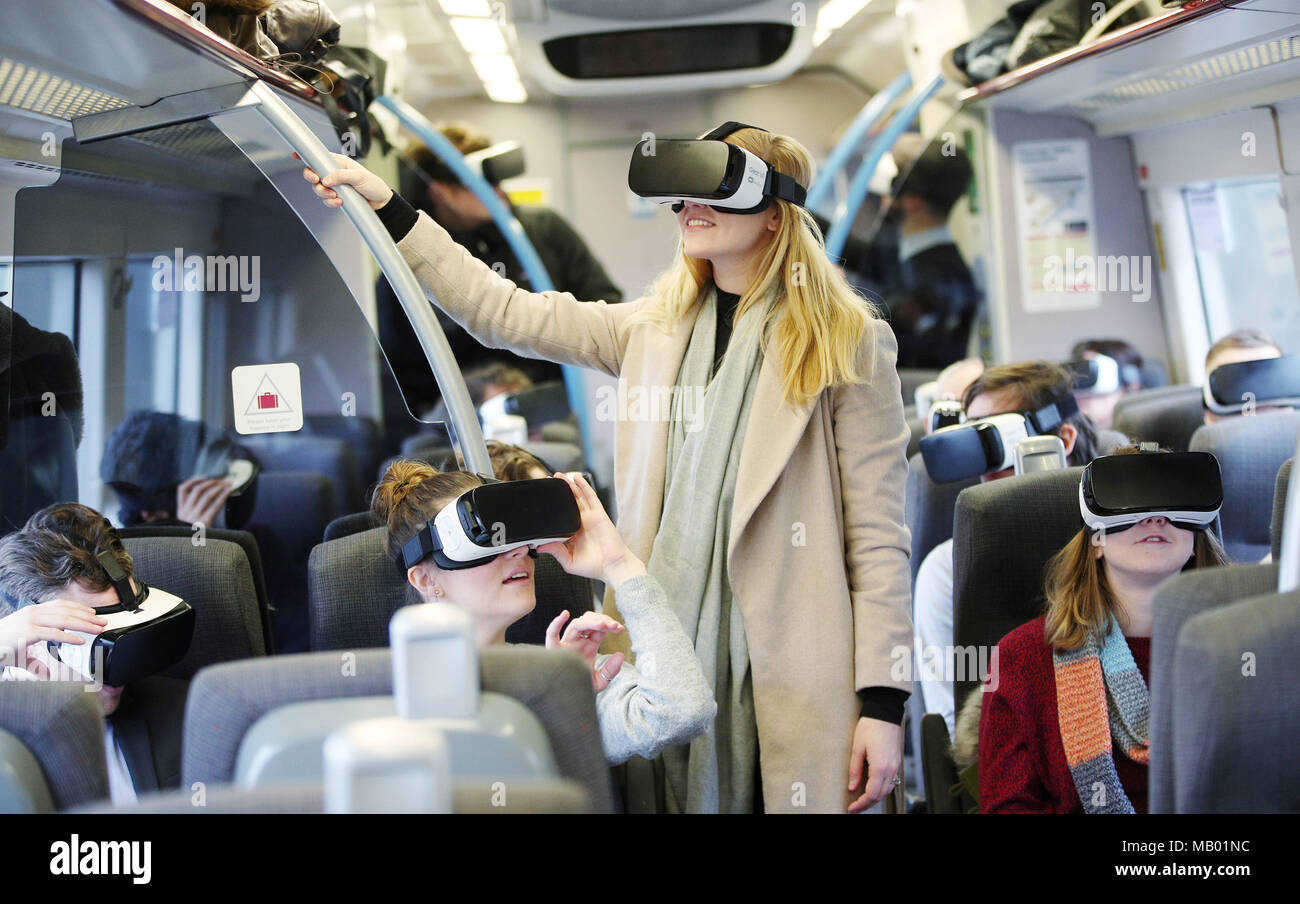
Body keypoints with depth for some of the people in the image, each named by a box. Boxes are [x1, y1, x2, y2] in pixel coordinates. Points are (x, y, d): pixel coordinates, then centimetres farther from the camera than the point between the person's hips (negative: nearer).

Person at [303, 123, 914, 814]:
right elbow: (505, 313, 13)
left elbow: (877, 533, -5)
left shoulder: (847, 343, -3)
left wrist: (882, 701, -9)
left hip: (786, 676, -4)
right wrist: (384, 207, 12)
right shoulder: (655, 329, 12)